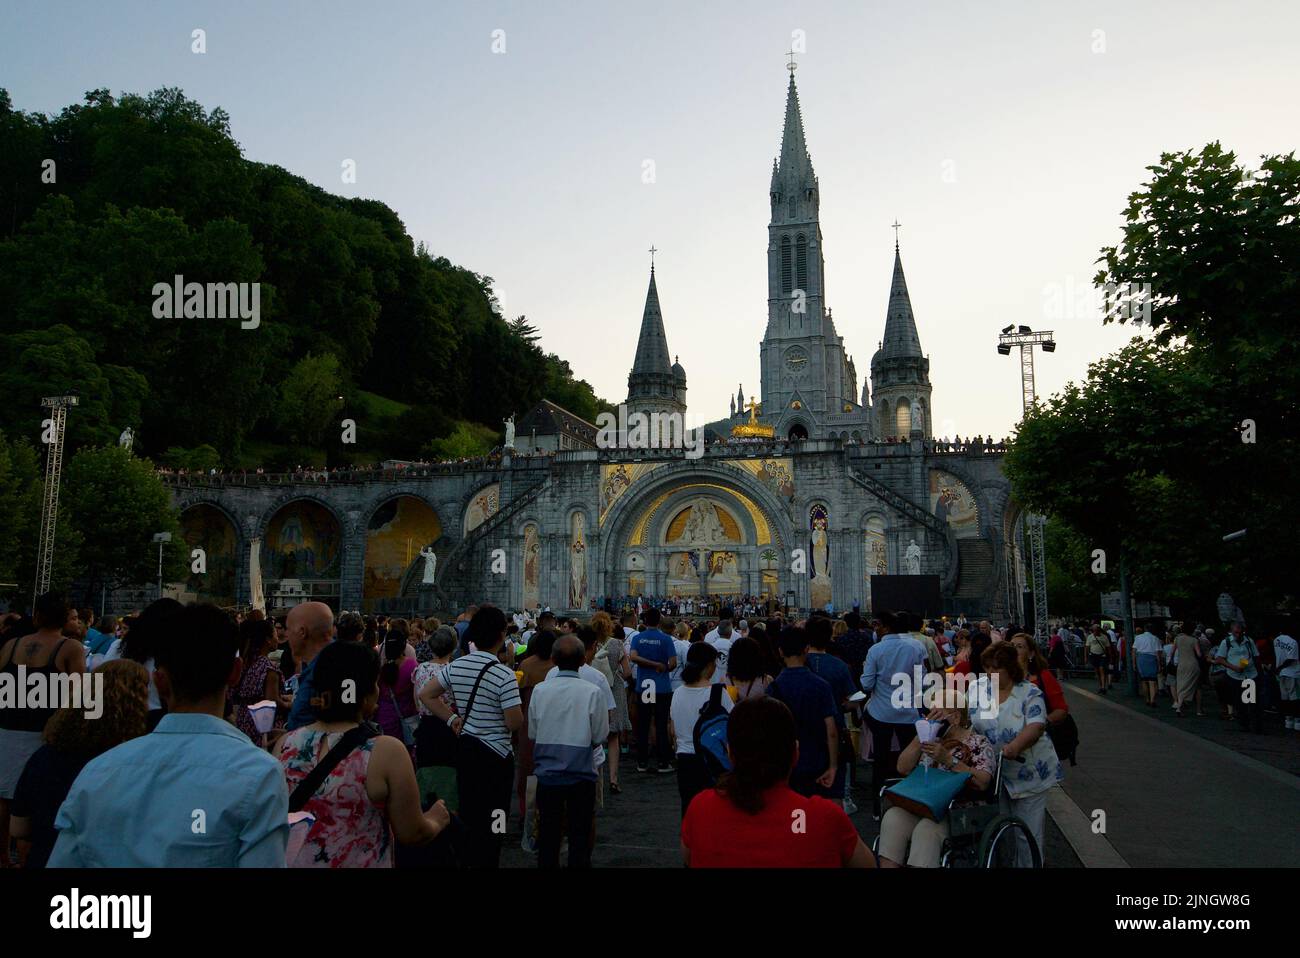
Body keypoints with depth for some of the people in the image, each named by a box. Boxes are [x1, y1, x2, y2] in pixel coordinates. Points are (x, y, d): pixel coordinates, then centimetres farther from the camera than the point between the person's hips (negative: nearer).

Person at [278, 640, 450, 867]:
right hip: (362, 863, -4)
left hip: (294, 861, 4)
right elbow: (412, 834, -14)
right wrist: (436, 819, 5)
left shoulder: (286, 744, -12)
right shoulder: (387, 752, -23)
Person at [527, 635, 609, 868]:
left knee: (548, 834, 15)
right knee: (580, 835, 10)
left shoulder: (540, 690, -8)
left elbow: (532, 733, 0)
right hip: (582, 772, -2)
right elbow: (600, 736, -8)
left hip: (547, 773, 2)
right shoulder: (593, 692, -14)